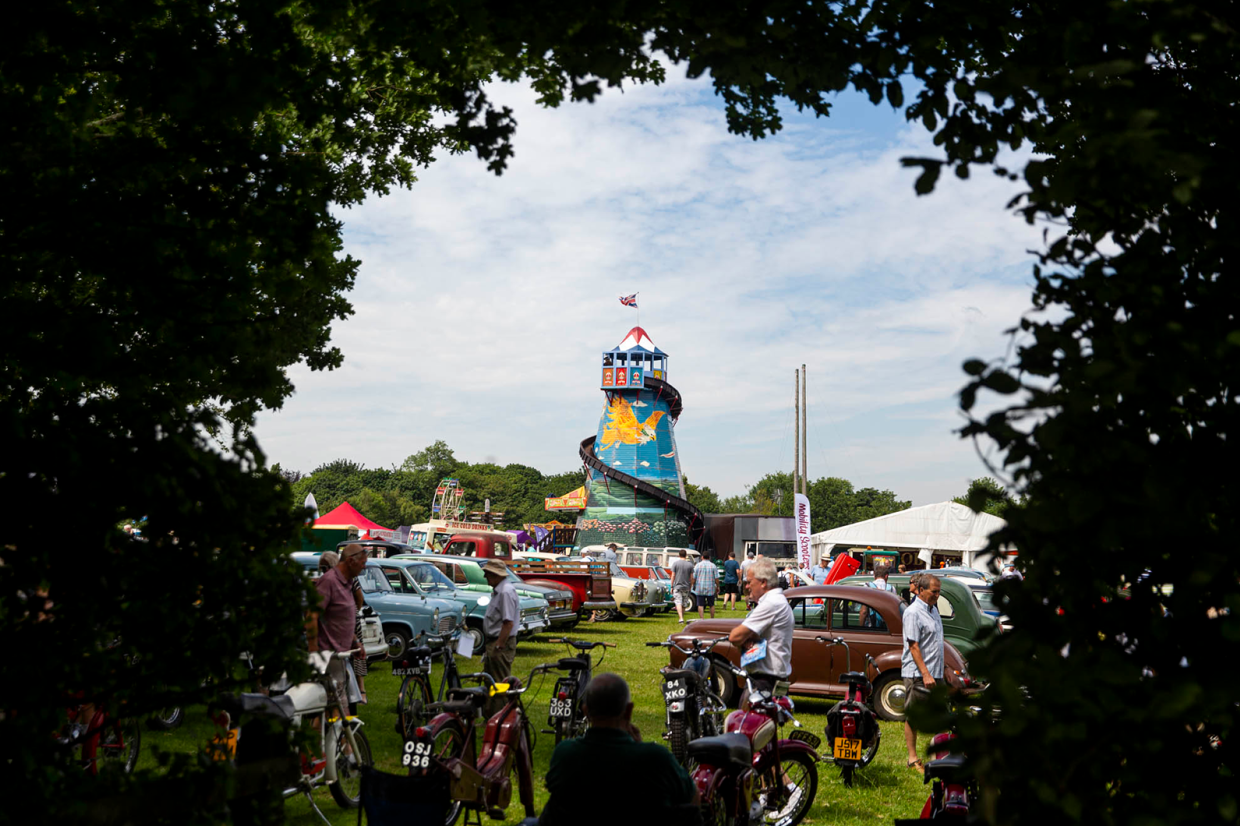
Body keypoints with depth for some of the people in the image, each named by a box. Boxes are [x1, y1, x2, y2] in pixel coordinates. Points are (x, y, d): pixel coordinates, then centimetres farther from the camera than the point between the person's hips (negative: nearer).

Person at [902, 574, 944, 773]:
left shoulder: (933, 609, 13)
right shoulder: (913, 612, -13)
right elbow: (913, 646, -18)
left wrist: (940, 671, 19)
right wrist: (925, 674, -22)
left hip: (934, 673, 8)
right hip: (917, 674, -8)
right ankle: (913, 759, 6)